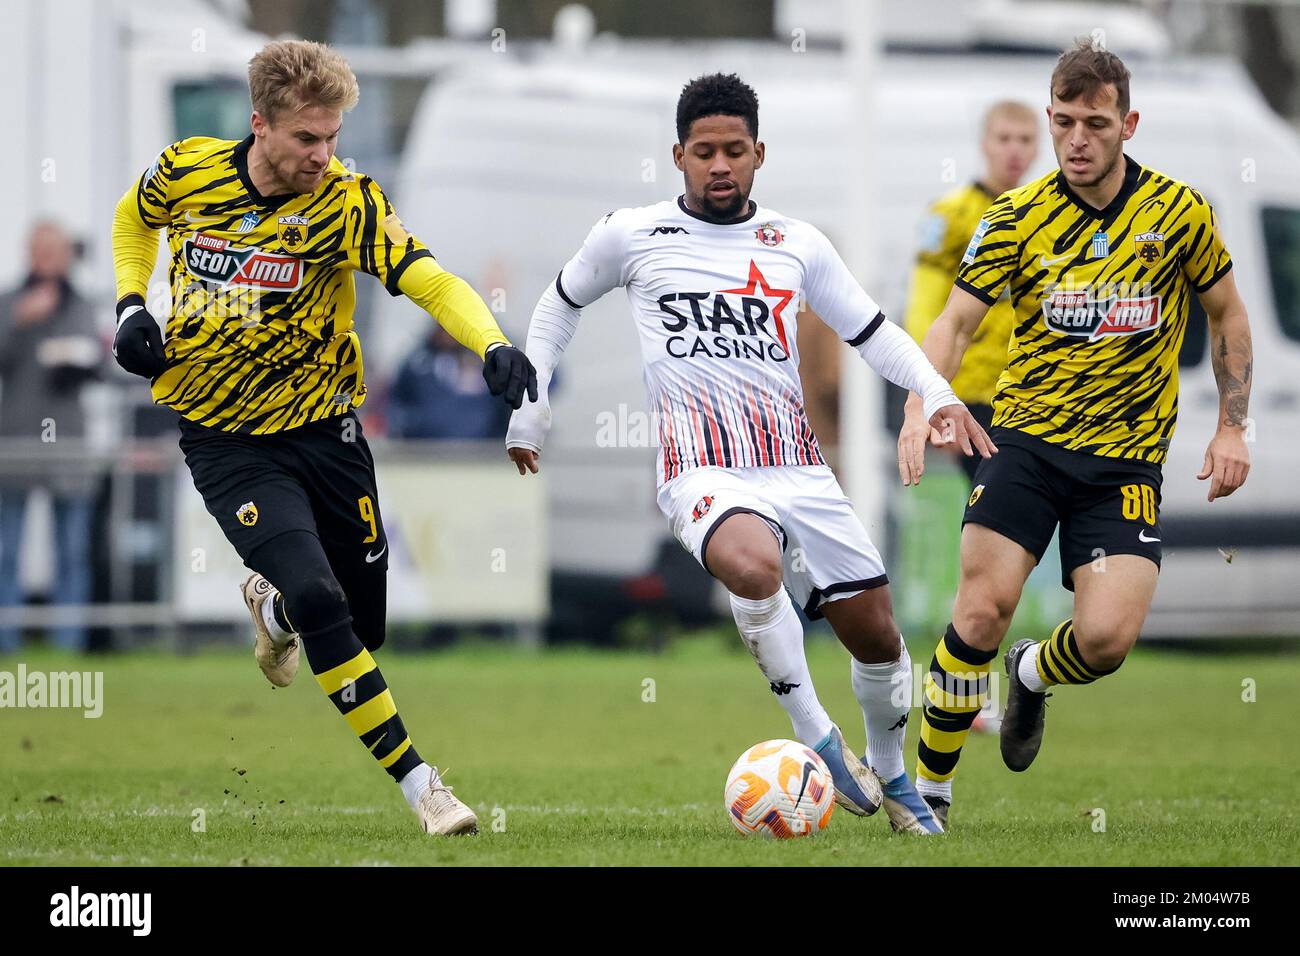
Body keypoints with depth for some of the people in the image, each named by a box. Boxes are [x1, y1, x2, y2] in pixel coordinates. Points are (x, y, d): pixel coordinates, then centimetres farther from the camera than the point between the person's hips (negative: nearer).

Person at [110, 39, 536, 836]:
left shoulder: (346, 203, -16)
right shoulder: (187, 171, -9)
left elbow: (430, 281, -29)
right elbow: (136, 219, 14)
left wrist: (493, 346, -47)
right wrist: (132, 308, -1)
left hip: (322, 430, 1)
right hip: (227, 443, -1)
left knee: (363, 626, 10)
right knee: (318, 598, -21)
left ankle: (272, 604, 47)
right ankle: (418, 782, -13)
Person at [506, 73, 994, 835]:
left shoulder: (798, 245, 11)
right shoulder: (631, 236, 5)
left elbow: (873, 331, 15)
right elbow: (560, 306, 22)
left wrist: (939, 394, -2)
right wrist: (529, 412, 18)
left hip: (798, 470, 4)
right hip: (703, 472, -4)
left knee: (875, 632, 4)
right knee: (754, 565, -37)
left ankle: (891, 775, 32)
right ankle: (818, 739, -21)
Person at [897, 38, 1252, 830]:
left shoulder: (1180, 211, -2)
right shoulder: (1018, 216, -3)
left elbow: (1229, 315, 11)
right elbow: (956, 322, -6)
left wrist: (1233, 428, 4)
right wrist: (922, 406, -24)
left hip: (1128, 458, 0)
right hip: (1027, 439, 0)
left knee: (1107, 638, -15)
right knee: (981, 612, -15)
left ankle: (1032, 676, 23)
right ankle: (930, 789, 2)